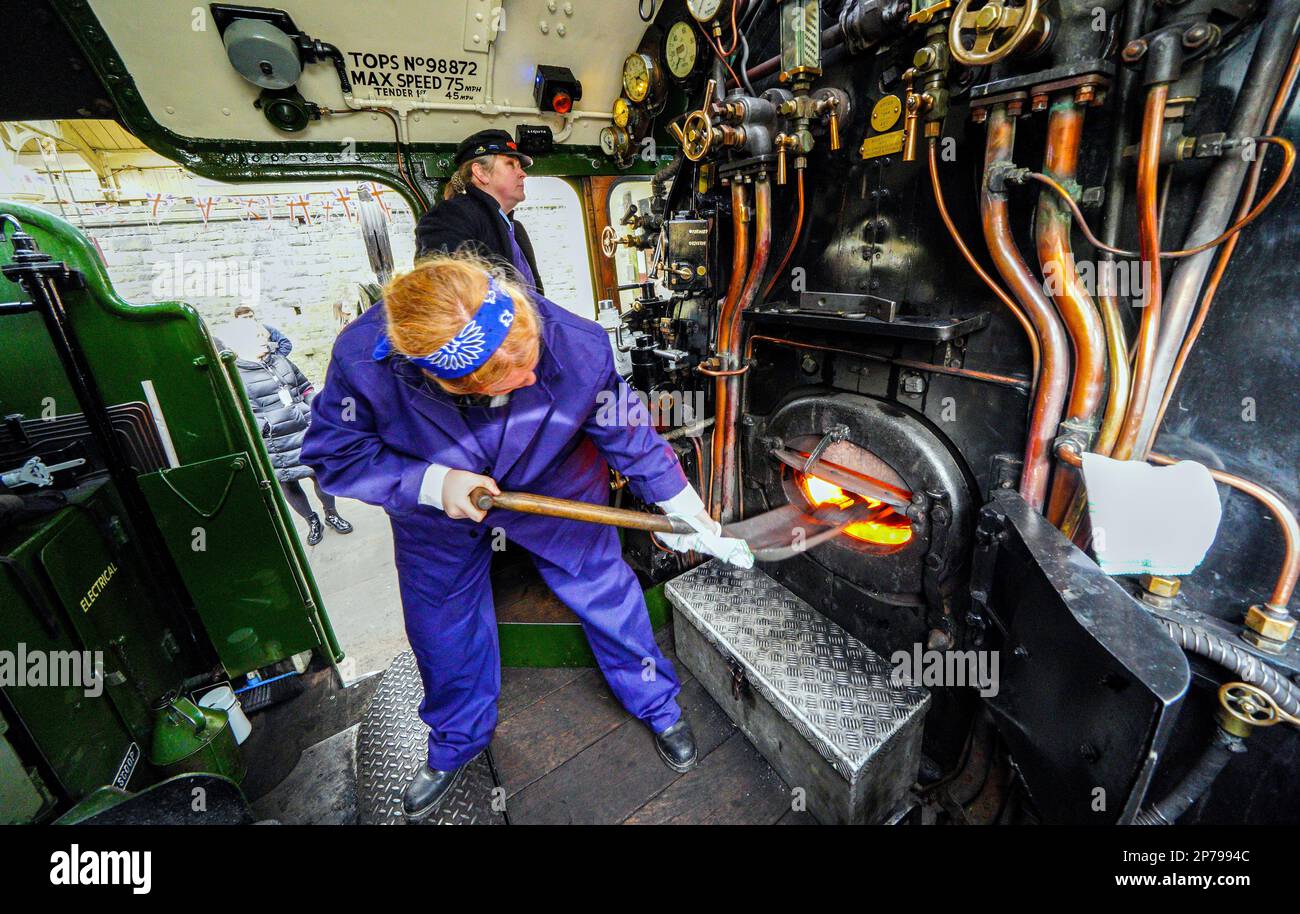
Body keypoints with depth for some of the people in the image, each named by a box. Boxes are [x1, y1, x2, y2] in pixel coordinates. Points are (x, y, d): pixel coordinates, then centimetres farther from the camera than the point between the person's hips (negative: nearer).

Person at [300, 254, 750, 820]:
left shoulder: (579, 348, -34)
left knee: (606, 592, 7)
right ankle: (456, 742, 49)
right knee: (441, 623, 17)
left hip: (558, 491, -1)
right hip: (438, 508, 2)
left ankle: (657, 704, 38)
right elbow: (335, 453, -15)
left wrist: (687, 514, -9)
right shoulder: (362, 359, -33)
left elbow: (631, 438, -18)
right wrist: (429, 484, -33)